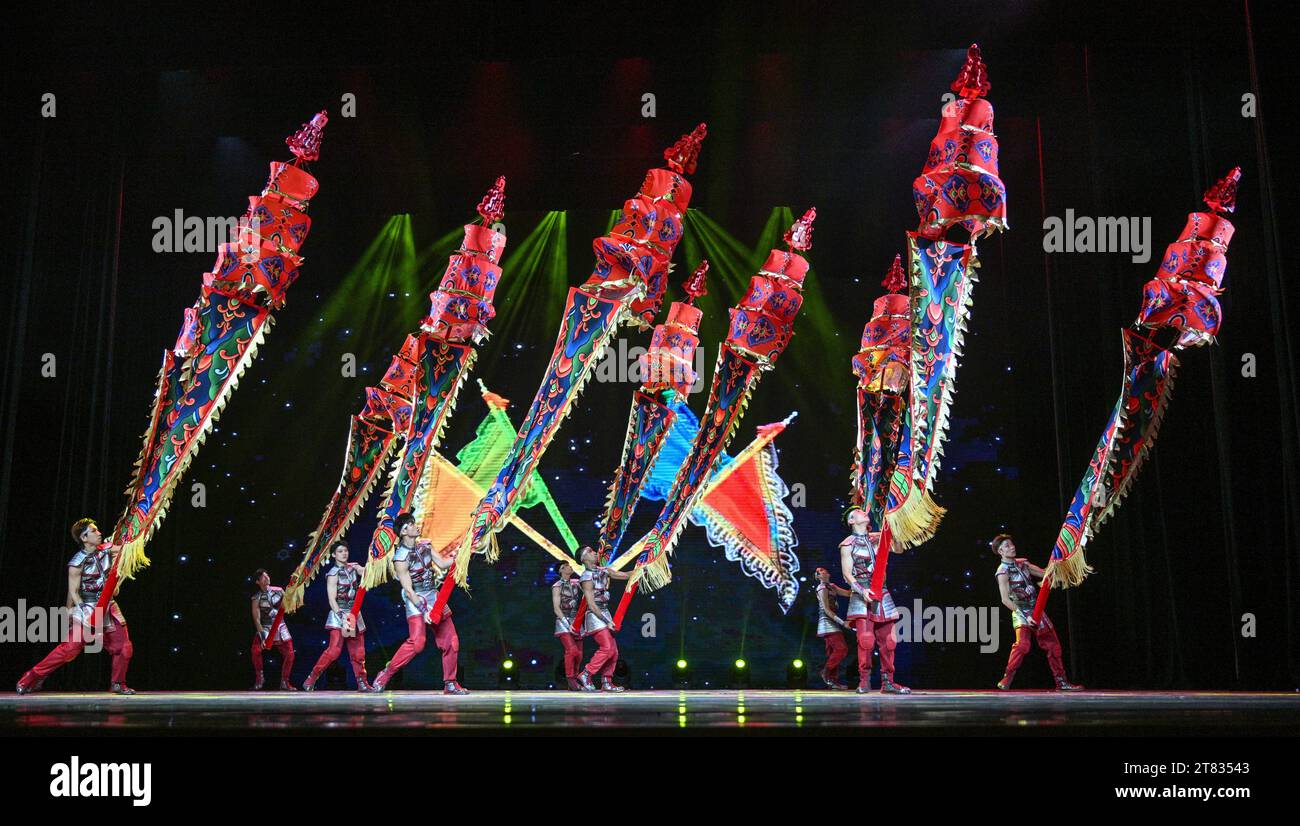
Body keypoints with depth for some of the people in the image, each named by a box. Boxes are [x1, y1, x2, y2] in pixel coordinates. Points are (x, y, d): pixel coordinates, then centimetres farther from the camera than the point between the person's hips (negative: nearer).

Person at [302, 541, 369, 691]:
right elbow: (332, 600, -14)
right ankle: (310, 680, -8)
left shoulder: (353, 567, 9)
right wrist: (342, 619, -22)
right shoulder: (333, 574, -7)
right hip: (339, 614, -6)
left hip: (354, 614, 6)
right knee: (334, 650, -15)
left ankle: (362, 683, 11)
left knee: (358, 652, 6)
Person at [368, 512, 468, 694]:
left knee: (451, 641, 5)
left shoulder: (425, 546, 5)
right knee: (416, 642, -23)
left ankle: (450, 684, 15)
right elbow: (408, 590, -18)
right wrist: (424, 610, -24)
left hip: (434, 597, 7)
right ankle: (383, 677, -12)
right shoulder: (400, 558, -15)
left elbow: (442, 563, 9)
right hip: (416, 600, -7)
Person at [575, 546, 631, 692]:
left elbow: (625, 575, 16)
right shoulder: (587, 577, -13)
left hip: (605, 614, 8)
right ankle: (585, 676, -10)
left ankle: (606, 683, 11)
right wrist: (607, 621, -18)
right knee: (607, 648, -17)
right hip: (595, 616, -8)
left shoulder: (603, 571, 10)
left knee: (613, 651, 6)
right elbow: (591, 605, -17)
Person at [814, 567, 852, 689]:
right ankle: (826, 672, -5)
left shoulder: (831, 586, 16)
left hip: (832, 623, 9)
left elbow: (848, 593, 12)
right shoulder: (822, 588, -10)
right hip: (827, 622, -9)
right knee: (841, 648, -13)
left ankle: (832, 680, 5)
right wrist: (842, 622, -19)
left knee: (833, 652, 6)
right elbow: (826, 610, -16)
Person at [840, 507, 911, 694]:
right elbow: (847, 573, -2)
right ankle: (864, 681, -8)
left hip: (882, 594, 5)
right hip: (862, 595, -5)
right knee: (865, 638, -14)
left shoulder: (877, 539, 16)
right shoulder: (848, 544, 3)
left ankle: (887, 682, 6)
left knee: (887, 639, 1)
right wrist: (862, 590, -17)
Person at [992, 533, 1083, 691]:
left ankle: (1061, 682, 17)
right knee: (1022, 644, -26)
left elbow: (1046, 574, 17)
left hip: (1037, 612, 7)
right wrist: (1025, 616, -24)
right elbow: (1005, 599, -19)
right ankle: (1006, 680, -17)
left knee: (1053, 645, 7)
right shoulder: (1003, 572, -12)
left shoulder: (1023, 563, 9)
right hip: (1021, 613, -7)